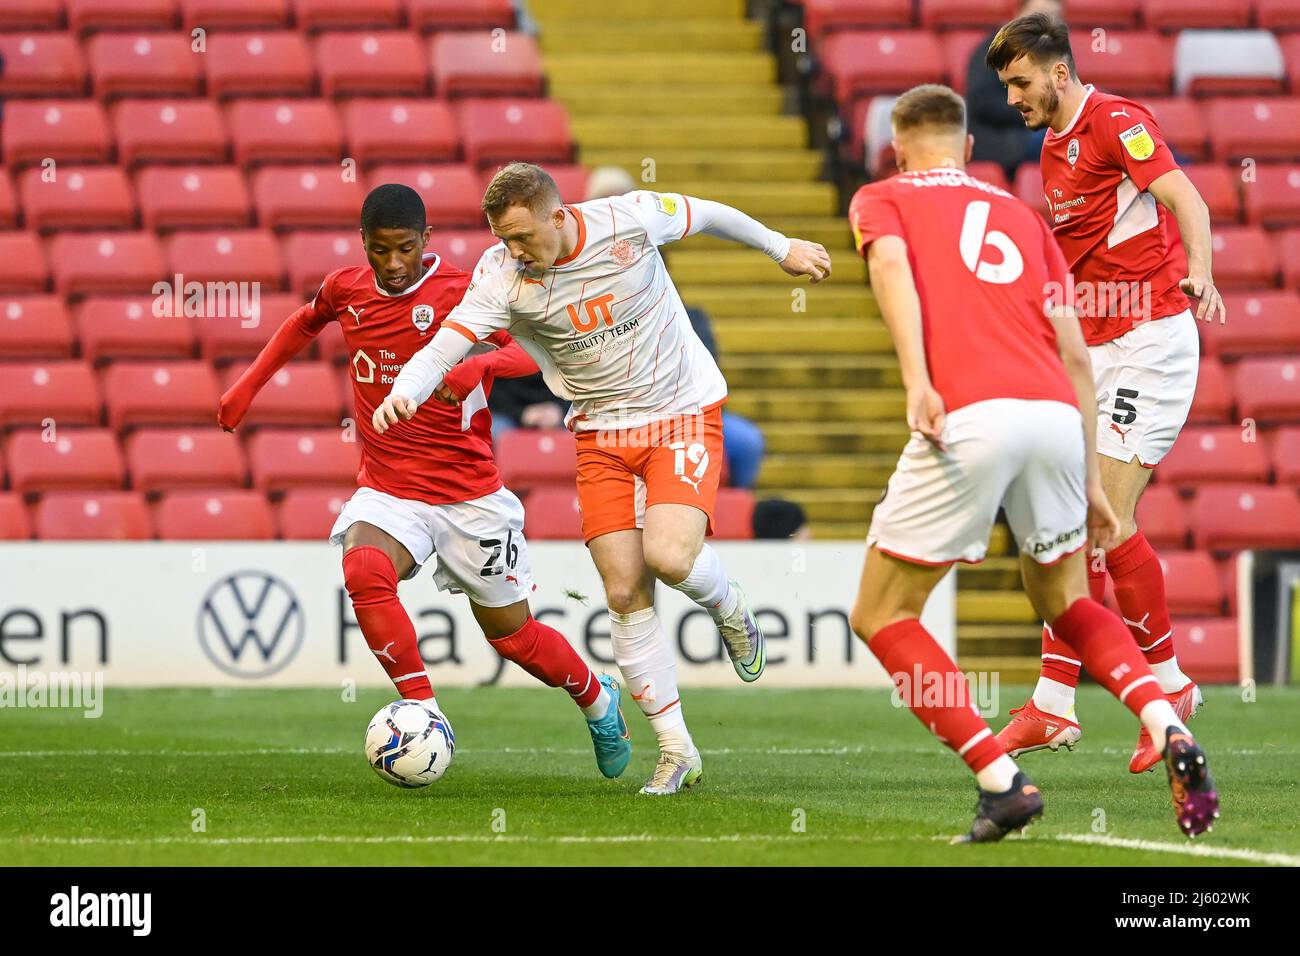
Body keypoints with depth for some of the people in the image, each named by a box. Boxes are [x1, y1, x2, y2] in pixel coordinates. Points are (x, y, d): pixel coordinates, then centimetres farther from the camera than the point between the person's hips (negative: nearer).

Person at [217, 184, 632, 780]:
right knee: (364, 571, -31)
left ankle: (597, 700, 37)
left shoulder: (462, 292, -12)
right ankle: (424, 710, -24)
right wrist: (249, 384, 22)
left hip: (470, 494, -3)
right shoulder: (346, 290, 2)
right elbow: (306, 322, 26)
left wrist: (482, 363, -40)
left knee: (513, 636, 6)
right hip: (387, 489, 3)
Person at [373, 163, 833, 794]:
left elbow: (707, 215, 0)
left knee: (668, 556, -24)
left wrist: (781, 248, 15)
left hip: (684, 414, -2)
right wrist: (402, 395, -44)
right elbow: (442, 349, -22)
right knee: (625, 594, -5)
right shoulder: (501, 276, -16)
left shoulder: (629, 220, -19)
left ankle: (728, 609, 13)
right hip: (601, 434, 3)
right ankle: (676, 750, 6)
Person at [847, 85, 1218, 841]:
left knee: (882, 617, 10)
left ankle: (1002, 780, -5)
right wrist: (1090, 477, 25)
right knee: (1066, 603, 25)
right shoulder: (1021, 216, 28)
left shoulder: (881, 200, 18)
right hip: (1055, 414, 5)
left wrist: (916, 380, -20)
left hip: (967, 419, -4)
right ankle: (1169, 729, -1)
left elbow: (891, 264, -7)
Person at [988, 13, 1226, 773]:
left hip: (1150, 341, -9)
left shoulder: (1116, 121, -11)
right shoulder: (1055, 146, 16)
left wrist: (1199, 274, -41)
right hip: (1095, 352, 9)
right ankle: (1053, 705, 7)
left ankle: (1169, 683, 3)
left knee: (1108, 521, -13)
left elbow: (1188, 202, -25)